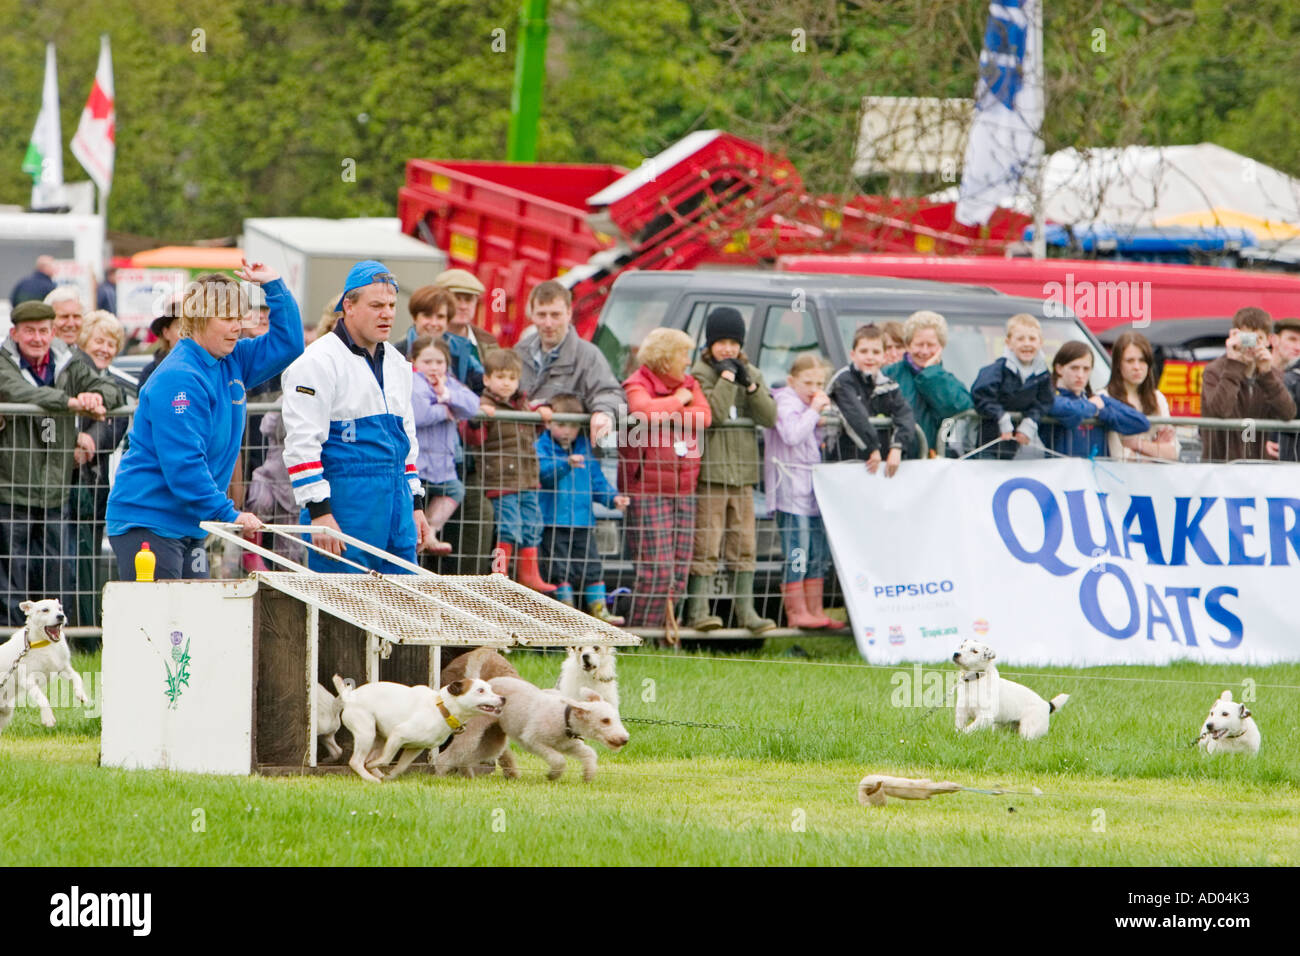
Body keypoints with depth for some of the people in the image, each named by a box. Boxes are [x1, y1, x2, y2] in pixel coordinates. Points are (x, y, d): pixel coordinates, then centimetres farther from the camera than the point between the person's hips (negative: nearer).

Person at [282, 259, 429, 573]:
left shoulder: (396, 364, 17)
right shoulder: (319, 362, -9)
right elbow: (301, 443, -15)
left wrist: (416, 504, 21)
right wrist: (319, 512, -19)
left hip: (396, 512, 8)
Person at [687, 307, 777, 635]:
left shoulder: (751, 373, 14)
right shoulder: (700, 373, -3)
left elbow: (770, 417, 3)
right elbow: (713, 413, -18)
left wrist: (750, 385, -8)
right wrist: (726, 378, -13)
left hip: (743, 471, 6)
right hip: (710, 472, -6)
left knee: (744, 546, 7)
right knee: (706, 544, -8)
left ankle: (745, 610, 12)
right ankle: (698, 610, -6)